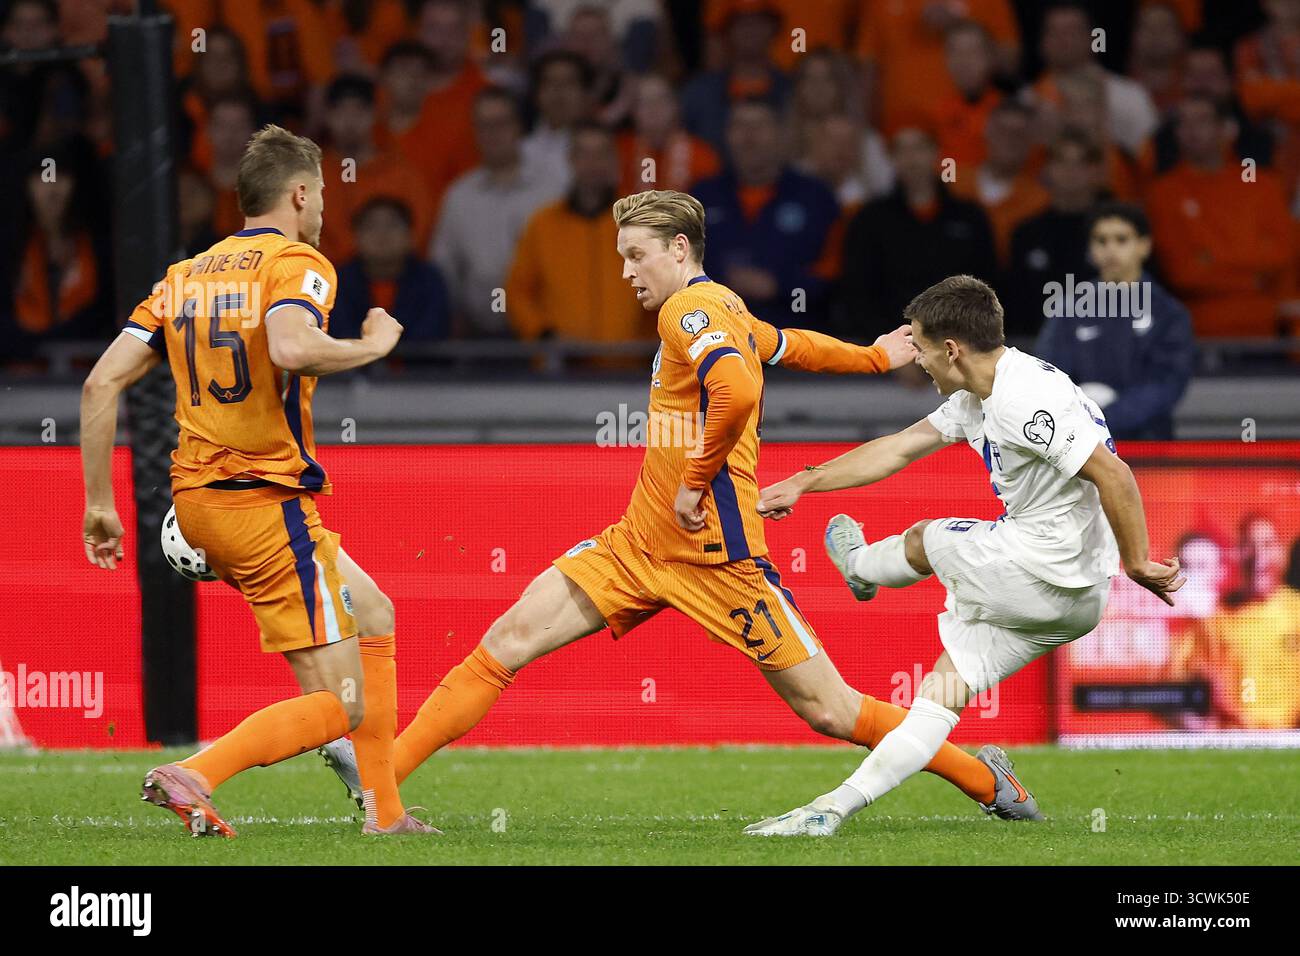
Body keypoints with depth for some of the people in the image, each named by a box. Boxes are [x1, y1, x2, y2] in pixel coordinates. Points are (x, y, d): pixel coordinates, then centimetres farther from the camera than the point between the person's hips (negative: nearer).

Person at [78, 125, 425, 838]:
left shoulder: (186, 275, 13)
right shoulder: (297, 263, -8)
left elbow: (102, 382, 5)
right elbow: (290, 347, -31)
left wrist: (99, 503, 9)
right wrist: (373, 344, -13)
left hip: (197, 501, 8)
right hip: (268, 504, -8)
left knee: (374, 617, 25)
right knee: (341, 705, -4)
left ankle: (384, 811, 21)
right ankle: (194, 777, -21)